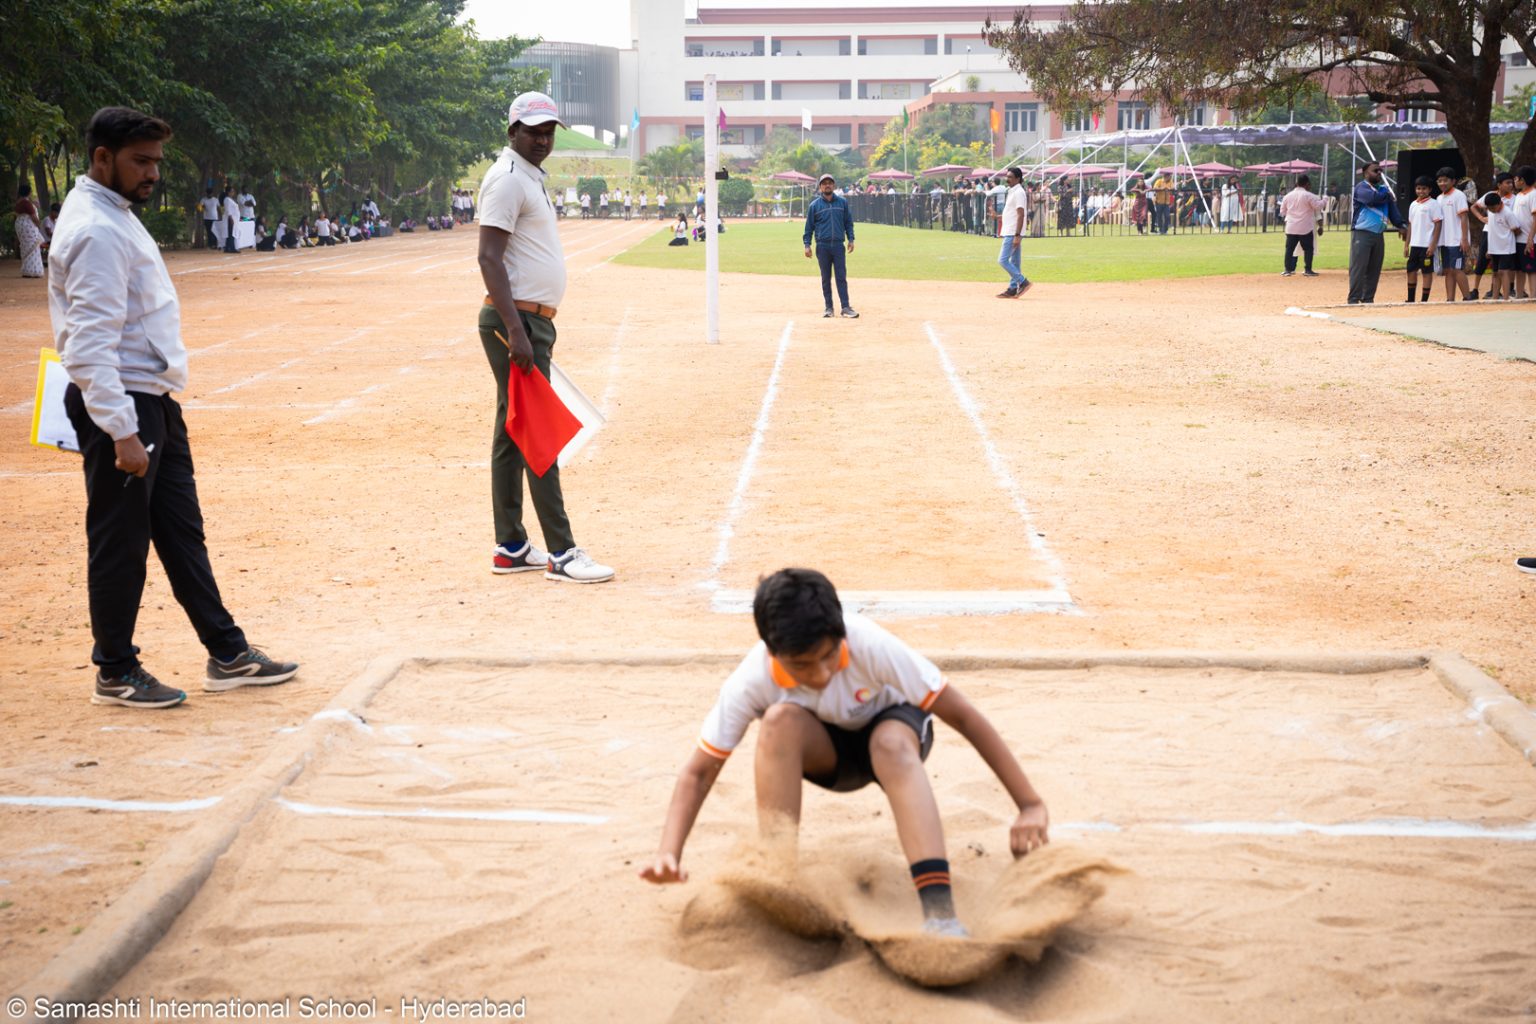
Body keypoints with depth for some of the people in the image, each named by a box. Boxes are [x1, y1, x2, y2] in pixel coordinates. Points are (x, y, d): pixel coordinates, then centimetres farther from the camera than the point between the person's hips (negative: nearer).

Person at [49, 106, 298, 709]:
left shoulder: (116, 214, 14)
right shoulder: (95, 230, -18)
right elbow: (92, 340, -25)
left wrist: (149, 413, 20)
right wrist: (121, 431, -29)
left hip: (154, 401, 10)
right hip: (119, 405, -10)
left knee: (182, 530, 14)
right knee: (120, 542, 0)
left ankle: (228, 655, 21)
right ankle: (115, 674, 12)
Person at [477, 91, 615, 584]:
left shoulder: (531, 177, 19)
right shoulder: (507, 178, -12)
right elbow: (489, 258, -20)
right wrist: (515, 331, -27)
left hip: (532, 321, 10)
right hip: (515, 320, -10)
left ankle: (511, 548, 17)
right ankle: (562, 553, -10)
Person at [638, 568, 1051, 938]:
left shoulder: (869, 645, -35)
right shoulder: (751, 681, -28)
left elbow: (962, 714, -30)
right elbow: (699, 771, -22)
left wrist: (1031, 805, -31)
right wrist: (668, 854, -37)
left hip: (893, 724, -1)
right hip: (826, 749, 2)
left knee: (890, 742, -39)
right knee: (780, 721, -33)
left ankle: (939, 909, -46)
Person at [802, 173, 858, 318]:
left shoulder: (842, 202, 7)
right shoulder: (814, 205, 3)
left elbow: (848, 222, 12)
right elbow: (809, 226, 5)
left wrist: (851, 239, 3)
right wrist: (807, 245, -1)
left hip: (838, 245, 0)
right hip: (822, 246, 0)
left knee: (841, 277, -4)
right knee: (826, 278, 5)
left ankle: (845, 307, -6)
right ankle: (829, 307, 11)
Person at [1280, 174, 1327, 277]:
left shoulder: (1288, 196, 5)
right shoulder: (1309, 196, -9)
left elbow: (1282, 212, 11)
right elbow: (1318, 206, -8)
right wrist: (1323, 200, 10)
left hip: (1291, 228, 3)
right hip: (1306, 228, -3)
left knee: (1289, 248, 8)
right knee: (1308, 249, 5)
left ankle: (1288, 269, 5)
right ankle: (1308, 270, 4)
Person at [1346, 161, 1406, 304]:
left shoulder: (1383, 189, 18)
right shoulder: (1361, 187, -5)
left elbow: (1392, 208, 10)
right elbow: (1373, 198, -24)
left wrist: (1400, 225, -6)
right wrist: (1387, 195, -3)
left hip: (1378, 235, 7)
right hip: (1361, 233, -7)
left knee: (1374, 270, 8)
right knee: (1358, 268, -9)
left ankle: (1368, 299, 14)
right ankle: (1354, 300, -8)